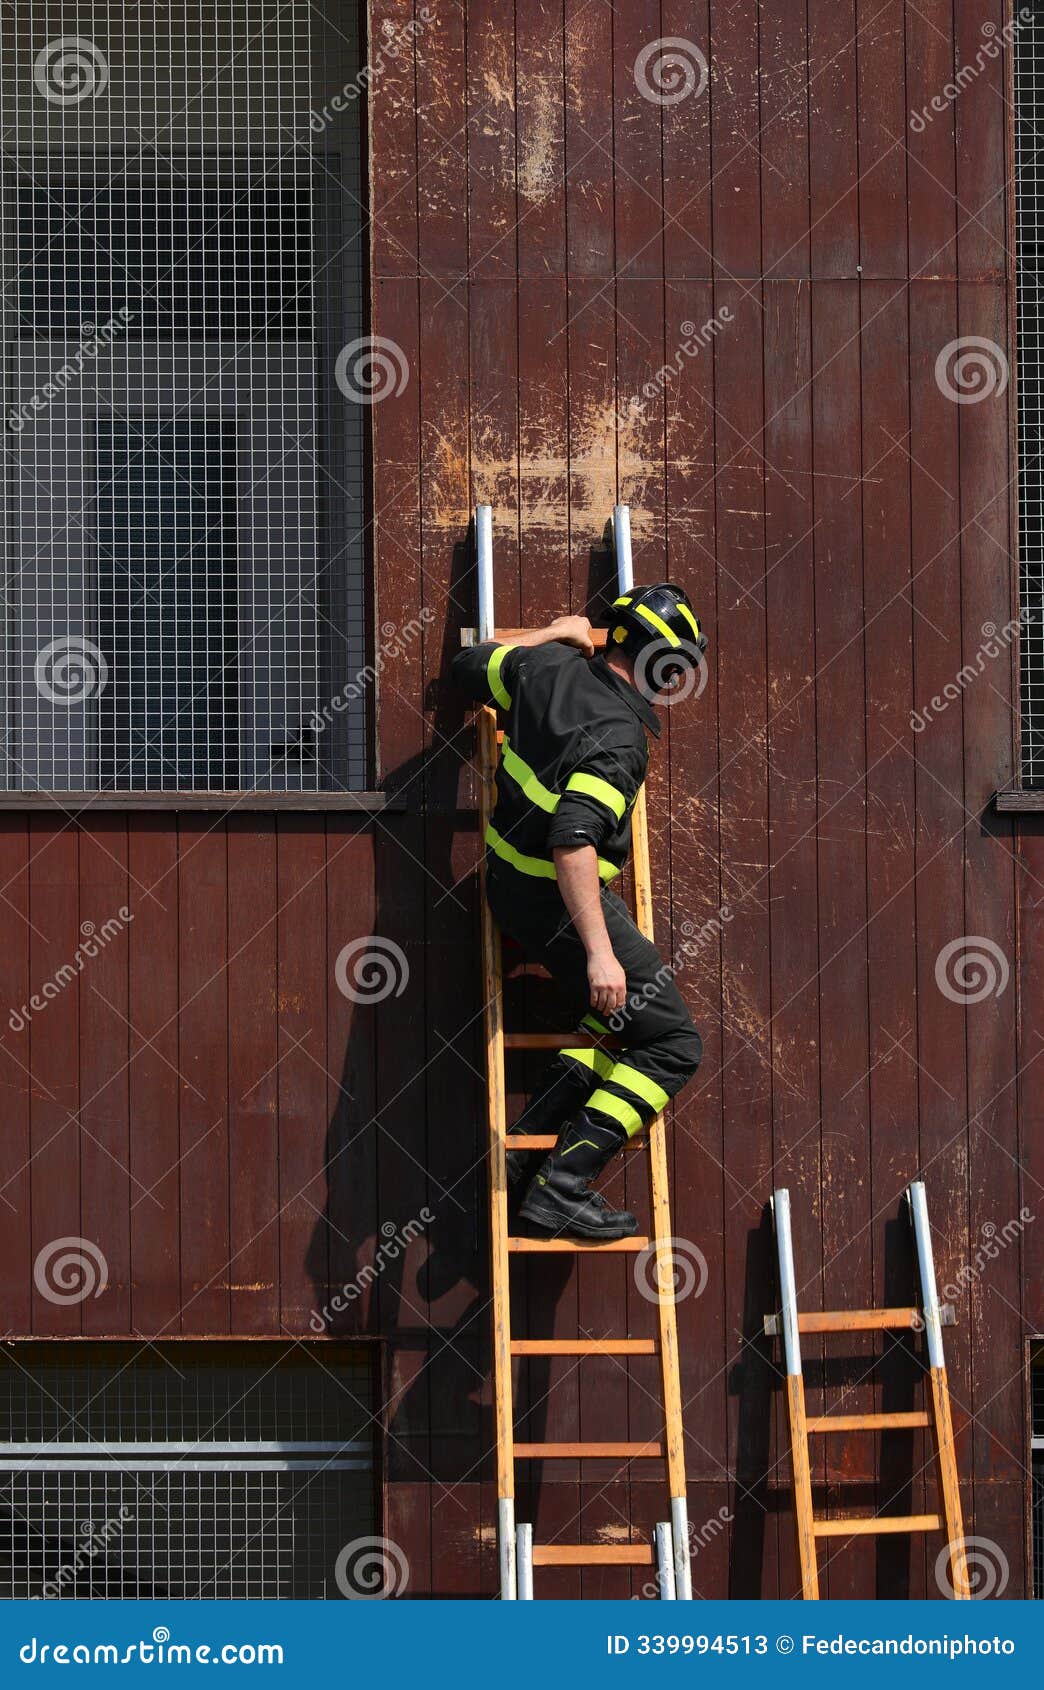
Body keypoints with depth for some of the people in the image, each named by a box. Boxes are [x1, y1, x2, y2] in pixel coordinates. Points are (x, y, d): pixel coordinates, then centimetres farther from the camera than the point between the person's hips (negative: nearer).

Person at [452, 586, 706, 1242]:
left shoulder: (549, 664, -2)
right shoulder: (618, 737, -24)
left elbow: (469, 665, 18)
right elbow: (574, 840, -35)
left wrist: (553, 633, 30)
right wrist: (599, 949, -35)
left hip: (511, 884, 9)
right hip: (559, 902, -9)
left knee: (623, 1014, 23)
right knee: (673, 1043, -4)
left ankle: (527, 1143, 15)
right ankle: (563, 1185, -9)